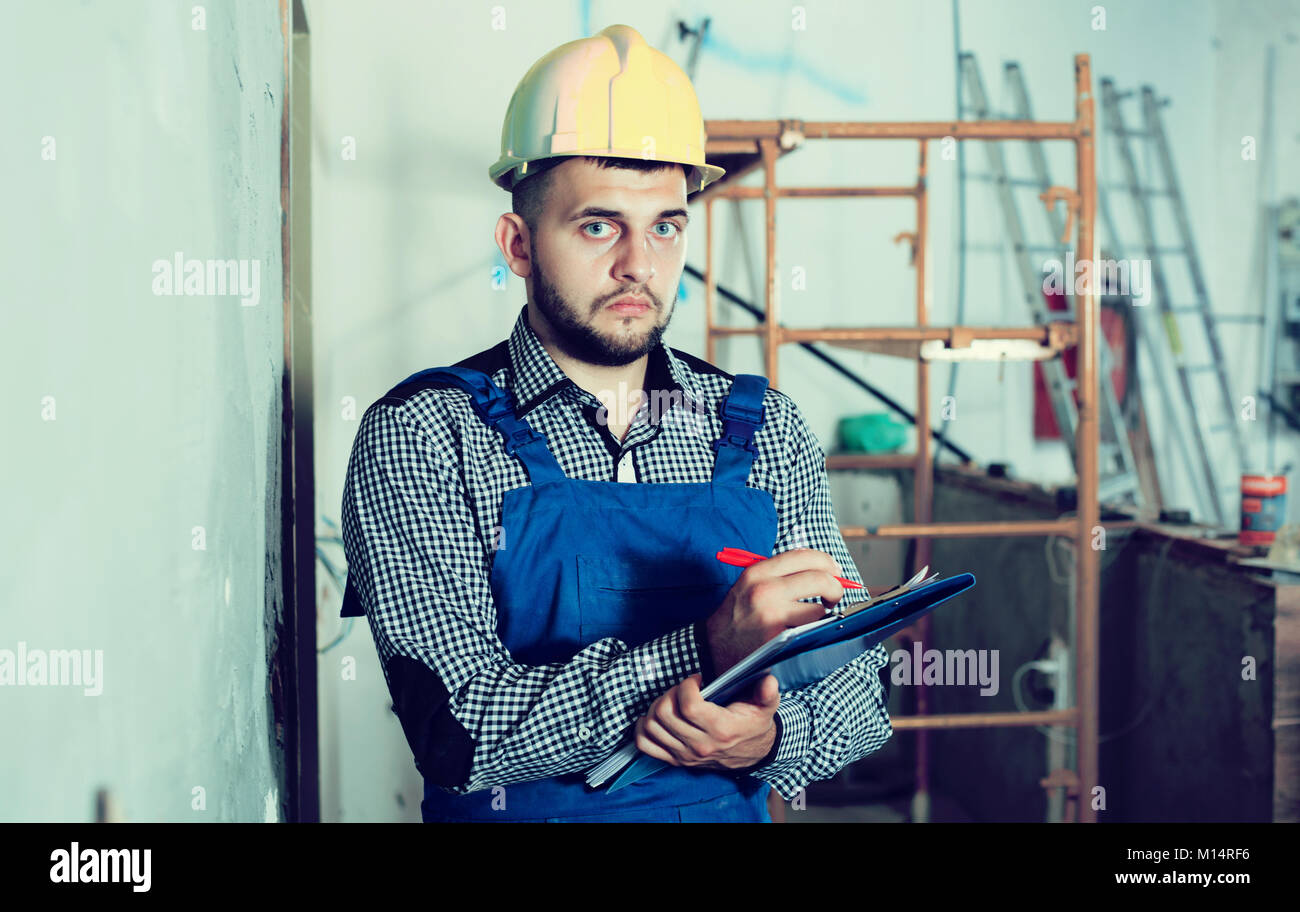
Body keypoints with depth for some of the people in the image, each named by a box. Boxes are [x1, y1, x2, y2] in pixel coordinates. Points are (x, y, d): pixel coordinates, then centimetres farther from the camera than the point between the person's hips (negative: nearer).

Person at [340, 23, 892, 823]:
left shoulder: (766, 429, 5)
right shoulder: (422, 436, -5)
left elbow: (860, 685, 7)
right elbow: (459, 733, -14)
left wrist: (772, 735, -14)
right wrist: (705, 650, -22)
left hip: (732, 806, 2)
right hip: (519, 814, -2)